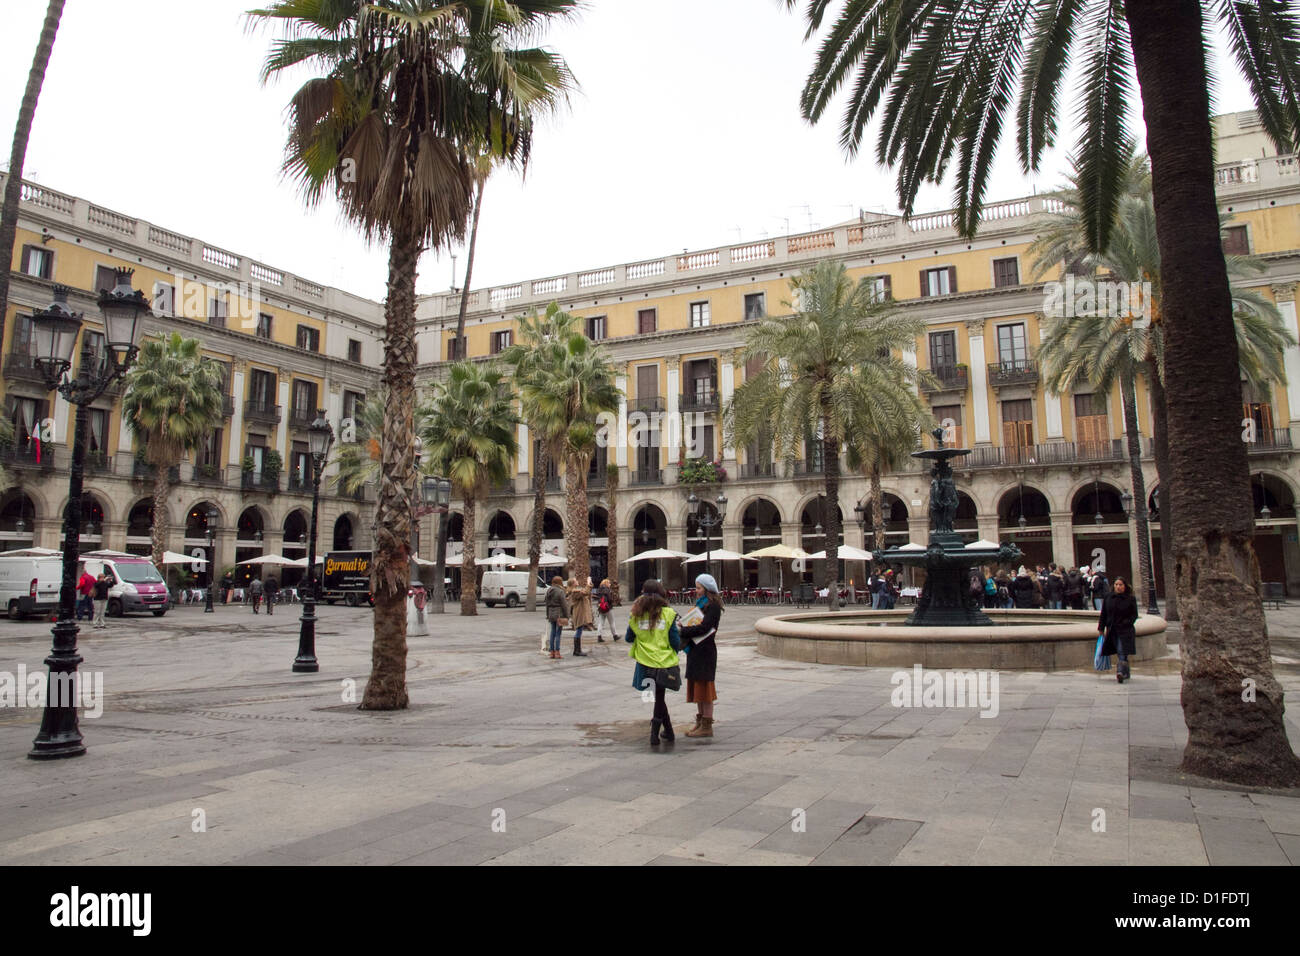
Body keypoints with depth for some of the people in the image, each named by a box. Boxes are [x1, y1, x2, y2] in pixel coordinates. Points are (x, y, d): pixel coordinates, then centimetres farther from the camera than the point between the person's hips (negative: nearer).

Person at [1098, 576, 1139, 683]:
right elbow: (1103, 614, 11)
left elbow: (1134, 615, 2)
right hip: (1112, 630, 3)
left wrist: (1127, 623, -10)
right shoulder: (1108, 598, 7)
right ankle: (1126, 673, 21)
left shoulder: (1130, 599, -1)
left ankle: (1121, 672, -23)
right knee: (1121, 653, 8)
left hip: (1125, 631, -3)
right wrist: (1101, 628, 9)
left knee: (1123, 653, -13)